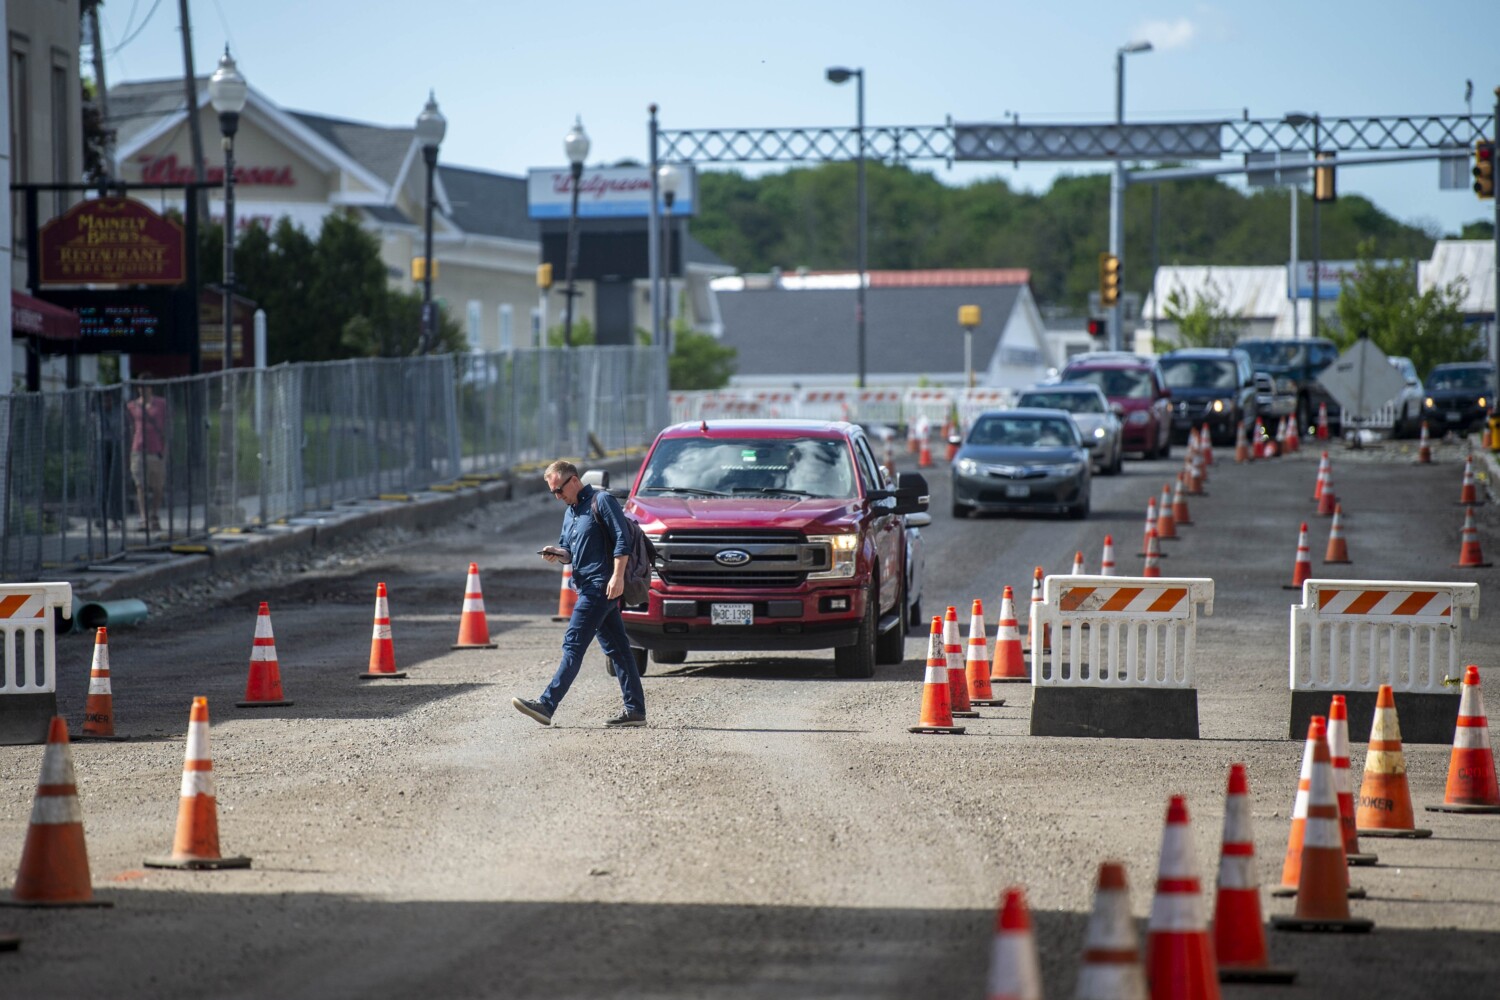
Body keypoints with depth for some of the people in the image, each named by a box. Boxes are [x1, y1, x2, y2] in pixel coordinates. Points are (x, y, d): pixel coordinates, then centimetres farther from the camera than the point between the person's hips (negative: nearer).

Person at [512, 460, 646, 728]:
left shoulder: (601, 501, -7)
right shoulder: (570, 513, 20)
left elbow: (622, 539, -14)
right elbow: (569, 550, 26)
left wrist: (618, 576, -21)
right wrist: (557, 554, 3)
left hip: (601, 585, -10)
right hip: (588, 586, 10)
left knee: (573, 645, -13)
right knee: (616, 648, 9)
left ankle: (547, 705, -17)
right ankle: (635, 710, 11)